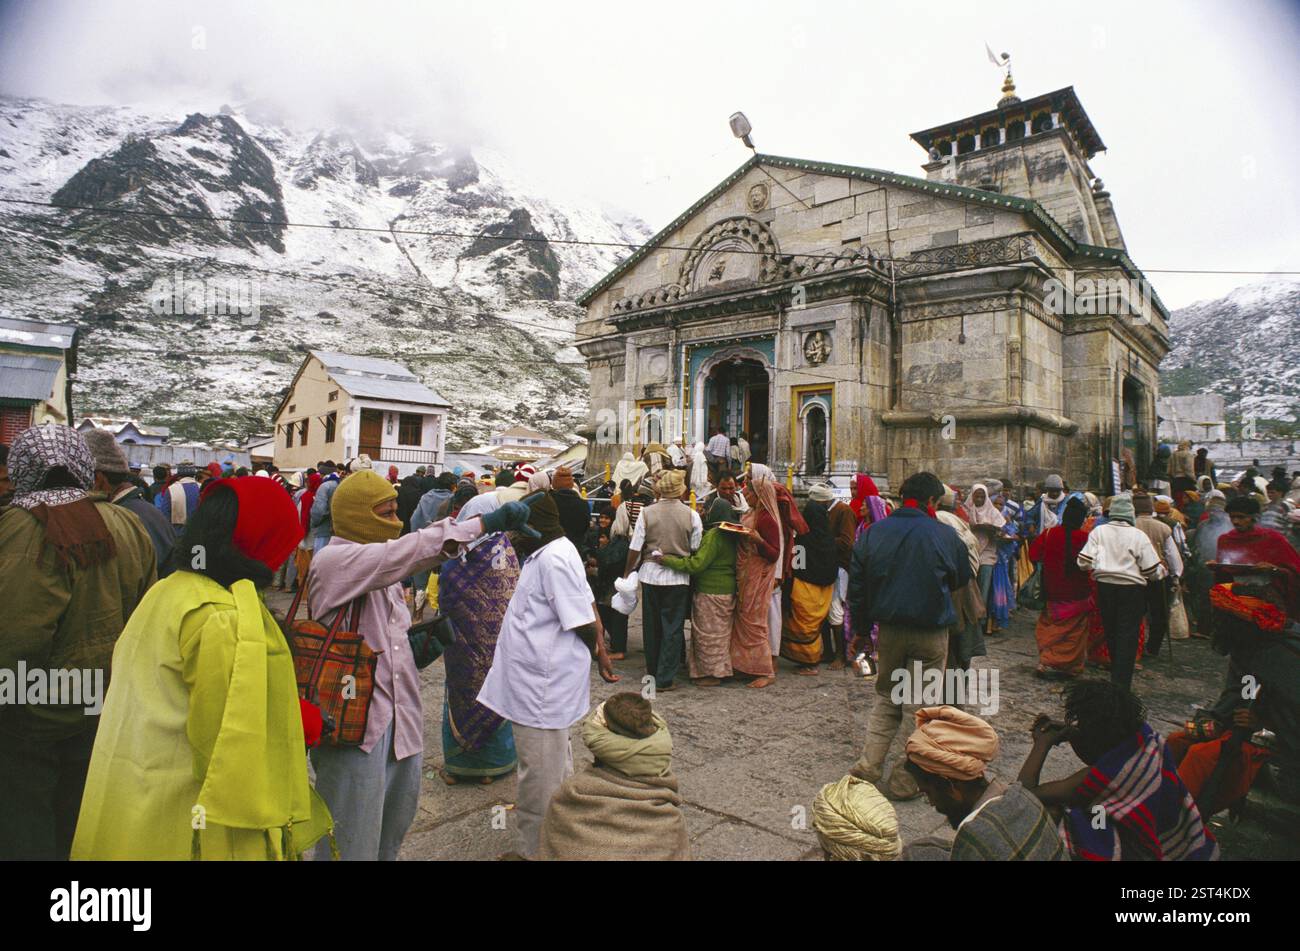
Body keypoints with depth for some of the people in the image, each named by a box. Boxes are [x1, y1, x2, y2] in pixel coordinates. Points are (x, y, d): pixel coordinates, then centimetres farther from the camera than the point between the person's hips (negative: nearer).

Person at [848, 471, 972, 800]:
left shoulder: (873, 533, -3)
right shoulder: (945, 535, -11)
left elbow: (856, 582, 1)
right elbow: (962, 578, 5)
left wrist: (864, 619, 12)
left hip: (889, 628, 3)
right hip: (931, 631, -3)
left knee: (885, 698, 19)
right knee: (920, 704, 9)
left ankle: (868, 766, 17)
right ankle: (907, 781, 17)